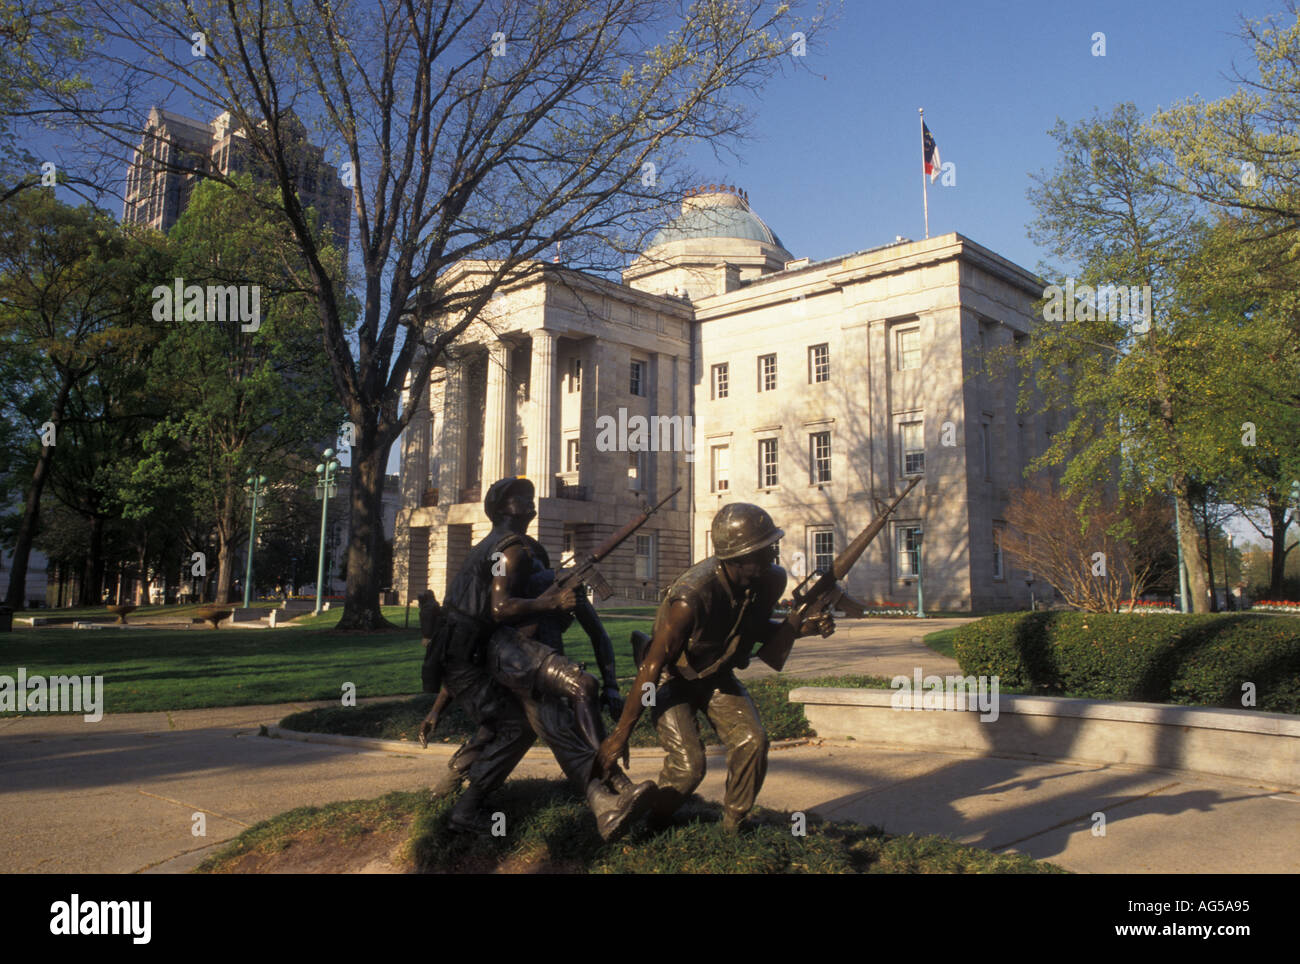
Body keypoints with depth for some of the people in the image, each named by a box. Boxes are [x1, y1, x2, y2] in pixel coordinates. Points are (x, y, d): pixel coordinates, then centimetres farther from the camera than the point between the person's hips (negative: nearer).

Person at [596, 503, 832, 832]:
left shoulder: (772, 580, -18)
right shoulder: (690, 598, -37)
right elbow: (651, 668, -28)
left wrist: (802, 628, -14)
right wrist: (621, 734, -22)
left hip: (718, 675, 5)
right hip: (674, 679, -5)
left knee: (752, 742, -15)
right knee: (688, 763, -19)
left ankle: (733, 829, 8)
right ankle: (652, 829, 10)